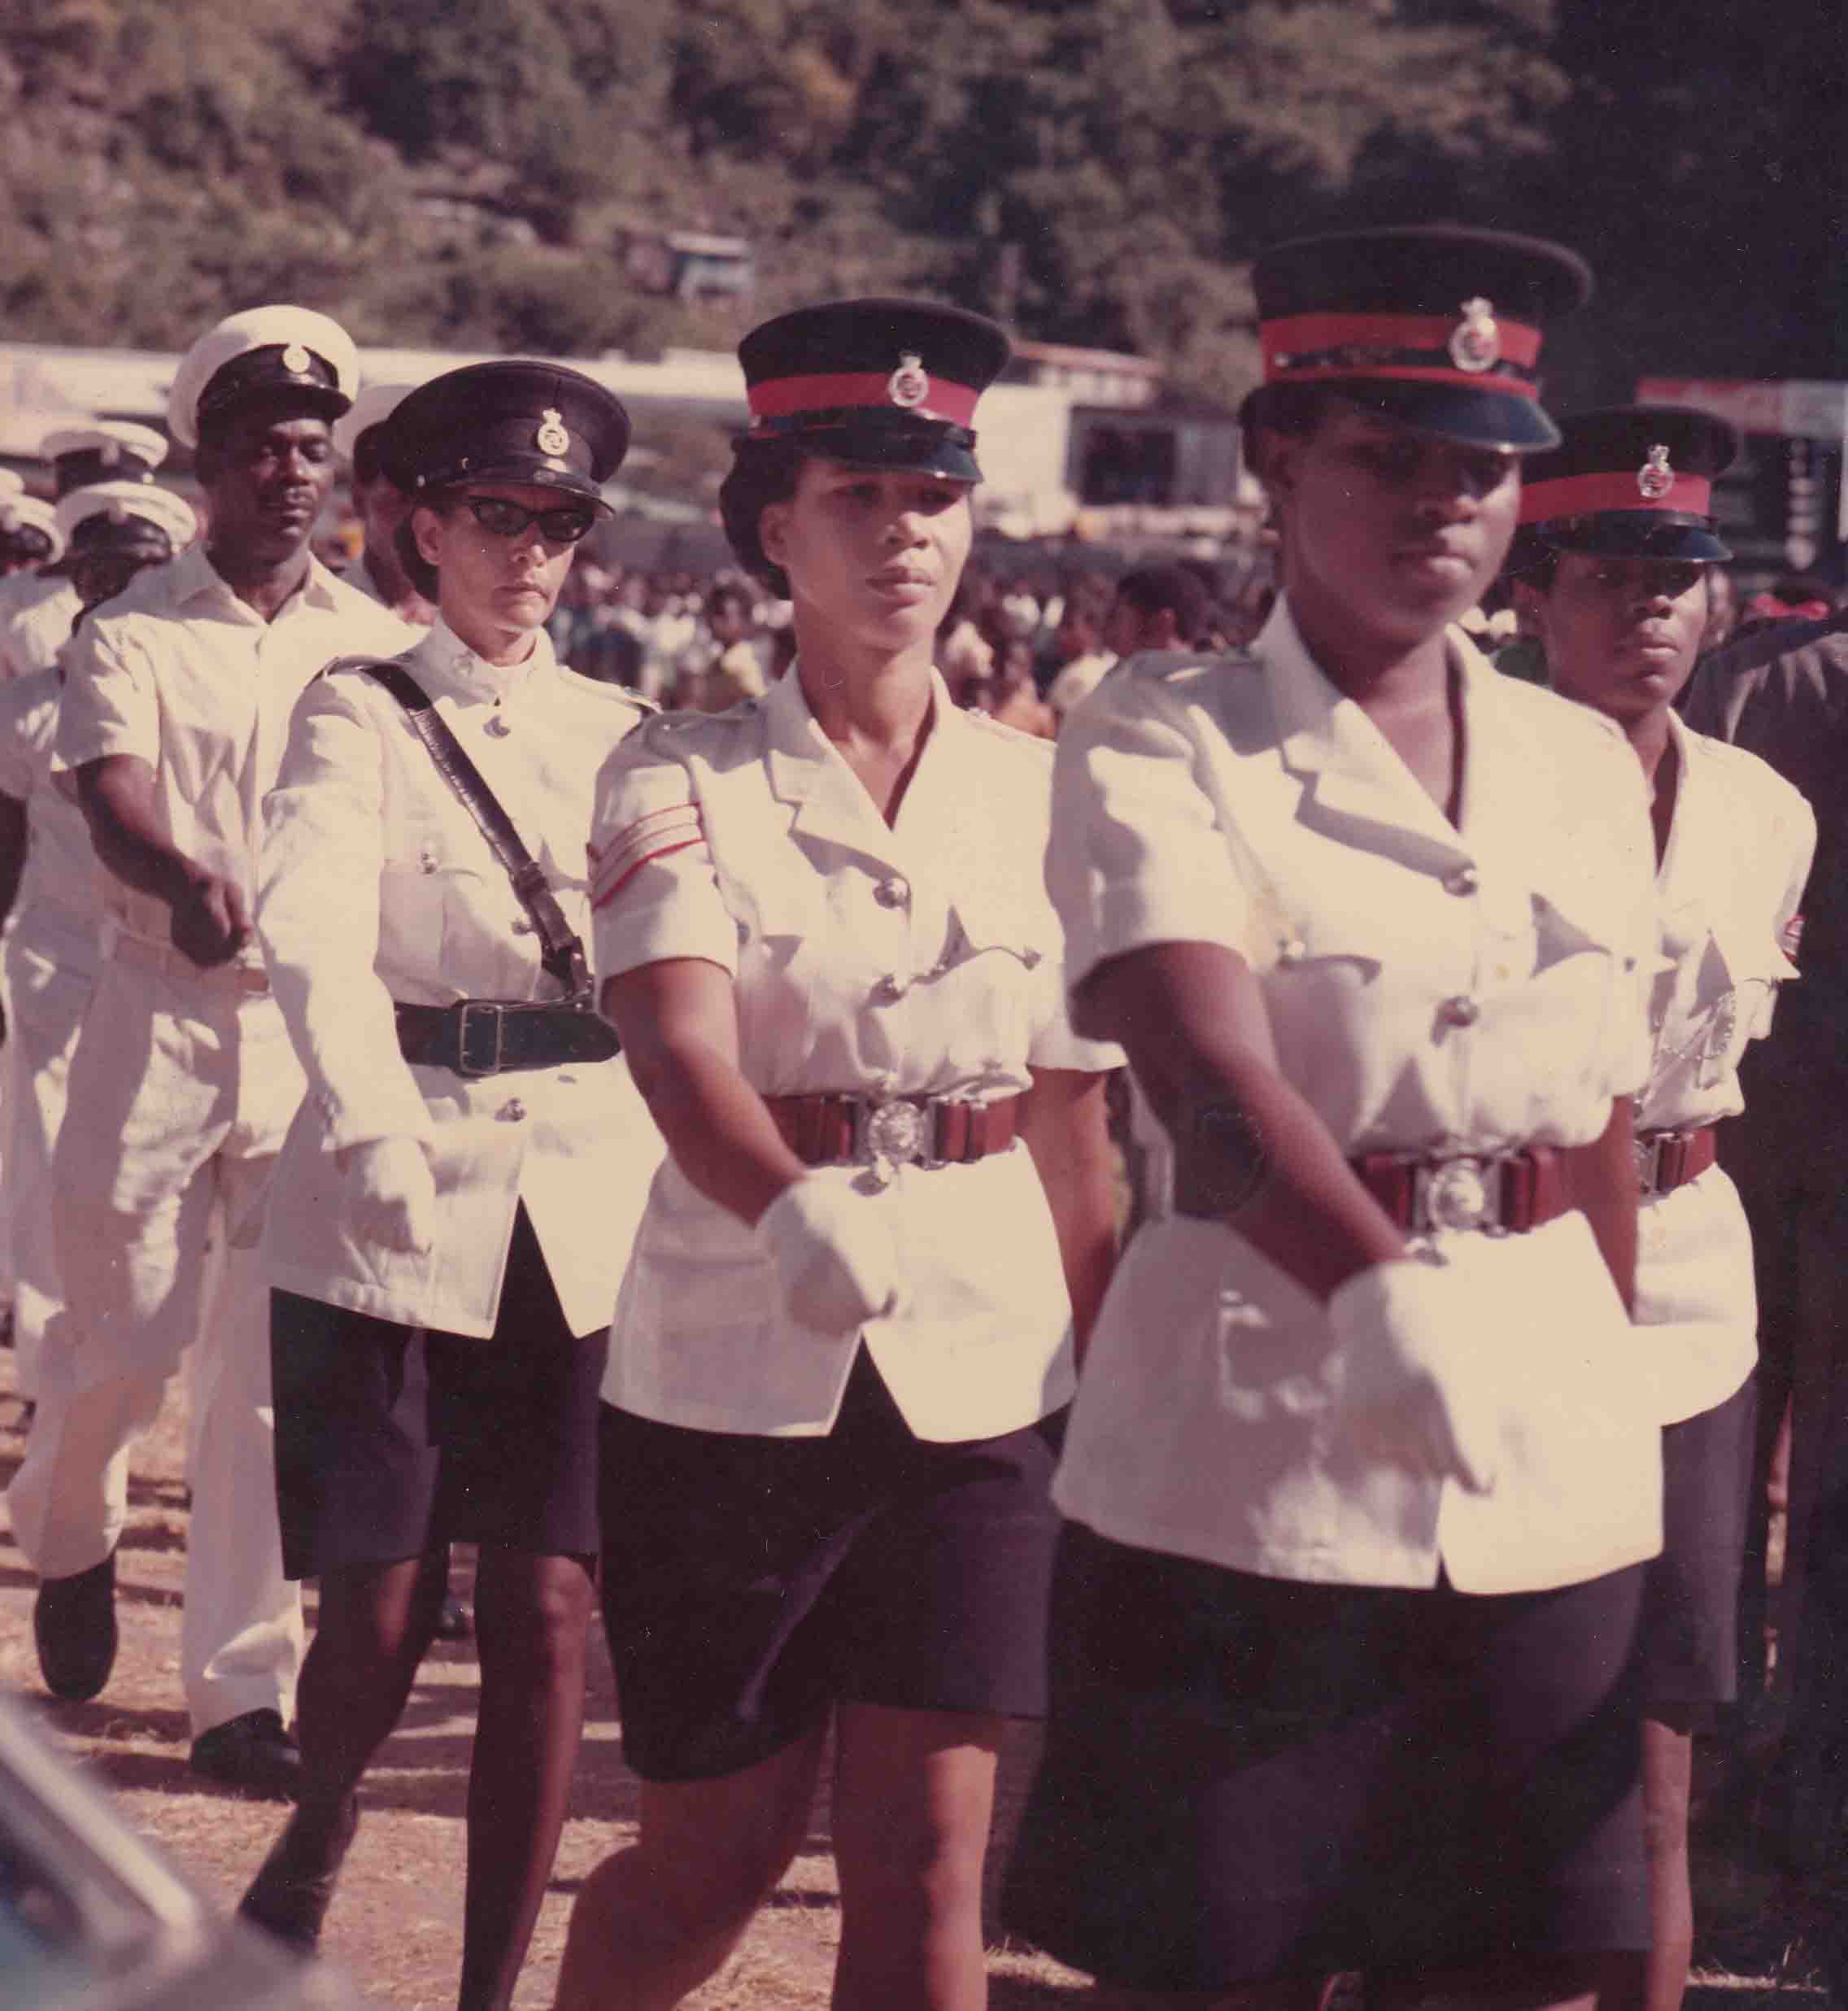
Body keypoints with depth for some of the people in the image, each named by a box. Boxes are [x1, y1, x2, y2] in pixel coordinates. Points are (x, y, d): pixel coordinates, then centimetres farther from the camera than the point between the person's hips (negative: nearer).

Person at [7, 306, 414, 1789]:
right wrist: (187, 883, -39)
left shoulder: (378, 645, 9)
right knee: (123, 1341, 4)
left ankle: (246, 1688, 8)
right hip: (159, 1015, -2)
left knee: (279, 1372, 0)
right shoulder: (132, 635, 1)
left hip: (323, 1026, 2)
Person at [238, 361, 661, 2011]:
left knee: (547, 1609, 0)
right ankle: (309, 1856, 32)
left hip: (587, 1210, 3)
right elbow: (313, 929, -18)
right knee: (382, 1608, 1)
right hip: (394, 1207, -3)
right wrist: (374, 1130, -35)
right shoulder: (360, 716, -1)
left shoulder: (617, 732, 11)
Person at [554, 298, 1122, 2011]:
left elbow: (1073, 1125, 10)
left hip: (984, 1373, 2)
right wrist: (797, 1214, -42)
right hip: (733, 1366, -2)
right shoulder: (680, 781, -5)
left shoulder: (1036, 795, 4)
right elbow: (675, 1045, -23)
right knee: (714, 1857, 9)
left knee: (927, 1865, -1)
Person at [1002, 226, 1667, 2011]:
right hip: (1242, 1461, -4)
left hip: (1552, 1478, 5)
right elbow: (1209, 1071, -21)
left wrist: (1615, 1423, 16)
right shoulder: (1158, 742, -5)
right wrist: (1385, 1307, -37)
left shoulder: (1582, 764, 10)